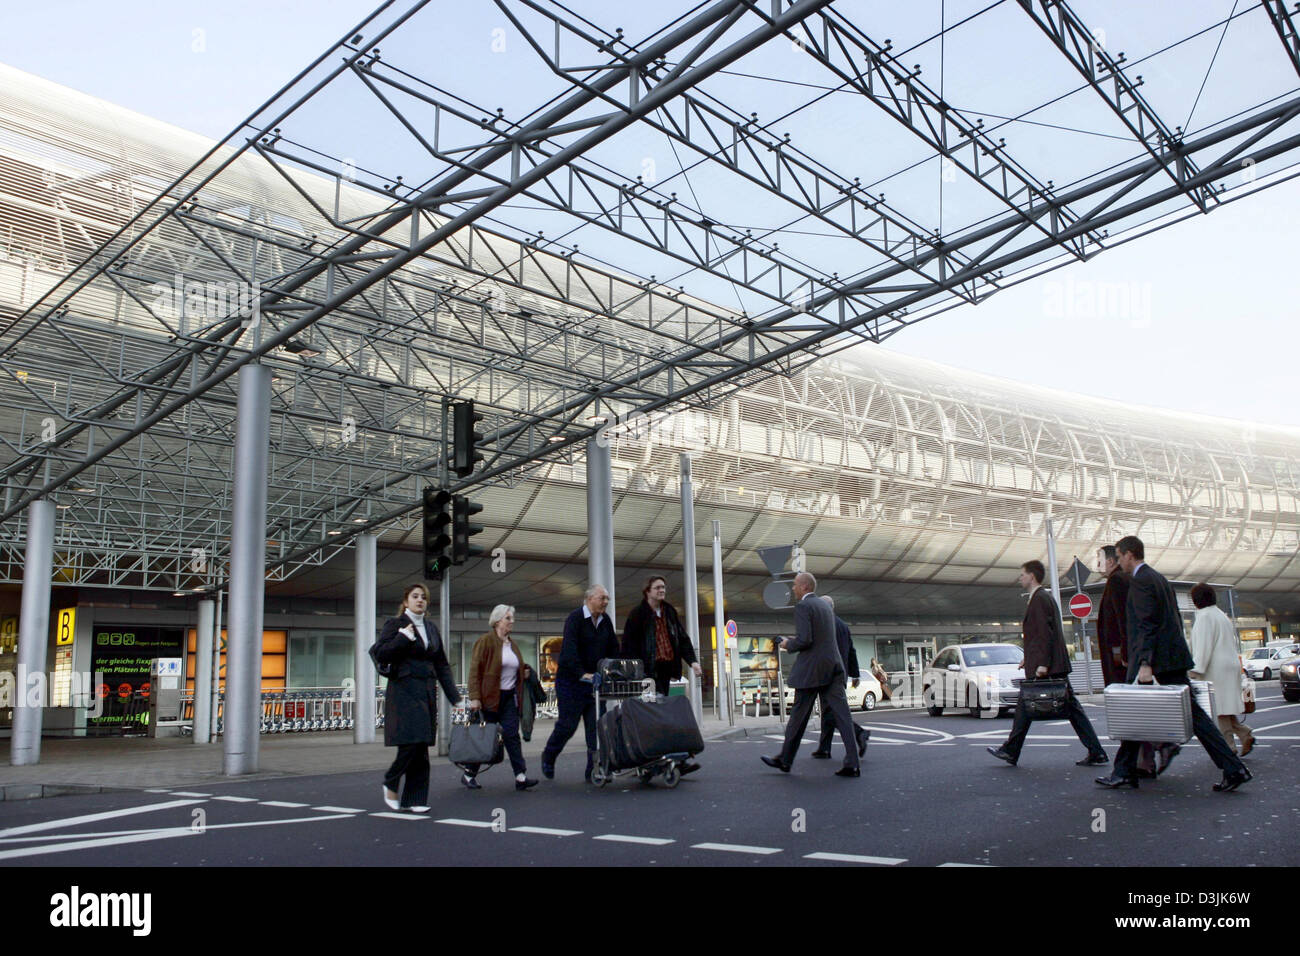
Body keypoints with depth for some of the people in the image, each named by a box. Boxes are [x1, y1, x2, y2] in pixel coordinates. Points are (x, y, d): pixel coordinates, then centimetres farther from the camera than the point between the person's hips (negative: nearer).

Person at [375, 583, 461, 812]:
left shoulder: (431, 628, 16)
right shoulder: (395, 624, 0)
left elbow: (442, 665, 16)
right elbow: (380, 654, -11)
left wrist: (455, 697, 12)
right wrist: (403, 637, -16)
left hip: (427, 693, 6)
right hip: (404, 691, -6)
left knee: (421, 750, 4)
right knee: (410, 743, -13)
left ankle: (413, 799, 12)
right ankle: (390, 785, 11)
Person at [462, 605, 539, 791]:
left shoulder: (513, 645, 15)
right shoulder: (485, 641, -7)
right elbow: (475, 671, -13)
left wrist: (524, 673, 9)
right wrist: (474, 697, -19)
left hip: (510, 697, 5)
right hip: (490, 697, -5)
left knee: (512, 735, -3)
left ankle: (520, 777, -8)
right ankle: (469, 775, 20)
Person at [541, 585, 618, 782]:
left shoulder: (606, 621, 9)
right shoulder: (575, 619, -12)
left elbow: (613, 649, 14)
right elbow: (569, 649, -24)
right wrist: (582, 674, -33)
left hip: (595, 682, 6)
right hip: (571, 681, -6)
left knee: (596, 726, 0)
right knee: (568, 724, 0)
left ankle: (594, 771, 4)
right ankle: (548, 757, 26)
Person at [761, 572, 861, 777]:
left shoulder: (802, 606, -9)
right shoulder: (825, 605, 18)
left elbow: (804, 639, -19)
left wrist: (788, 644, 0)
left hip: (811, 670, -7)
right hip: (833, 667, 7)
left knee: (799, 715, 4)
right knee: (839, 714, 1)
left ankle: (785, 760, 17)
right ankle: (852, 764, -5)